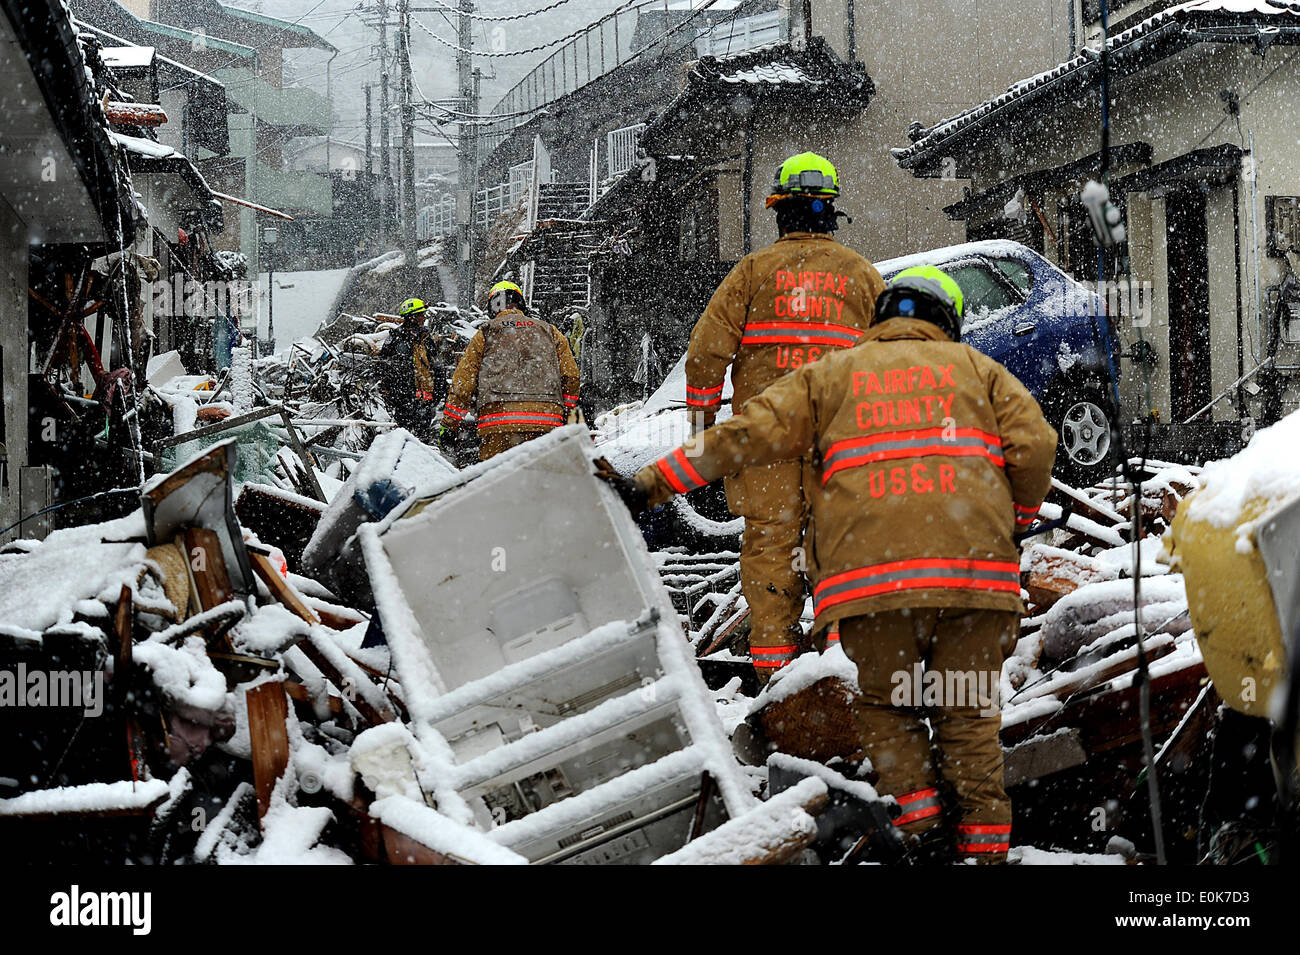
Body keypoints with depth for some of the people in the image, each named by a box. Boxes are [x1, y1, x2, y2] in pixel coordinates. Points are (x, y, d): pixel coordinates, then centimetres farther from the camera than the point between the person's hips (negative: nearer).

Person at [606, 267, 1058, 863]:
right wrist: (1017, 519, 24)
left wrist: (651, 484, 9)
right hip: (974, 569, 1)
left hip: (869, 573, -1)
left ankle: (921, 818, 1)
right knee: (967, 714, 11)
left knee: (885, 706, 16)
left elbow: (745, 434, 9)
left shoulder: (834, 372, 19)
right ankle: (984, 840, 5)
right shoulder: (974, 367, 21)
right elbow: (1035, 443, 7)